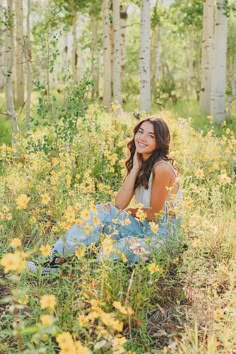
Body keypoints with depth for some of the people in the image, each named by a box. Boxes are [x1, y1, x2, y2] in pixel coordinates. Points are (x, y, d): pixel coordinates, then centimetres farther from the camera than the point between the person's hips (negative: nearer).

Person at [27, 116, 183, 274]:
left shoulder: (162, 168, -19)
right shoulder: (140, 163, 6)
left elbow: (155, 214, -14)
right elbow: (119, 204, -5)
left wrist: (129, 211, 2)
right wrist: (135, 169, -9)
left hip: (162, 236, -7)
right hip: (144, 227, 7)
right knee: (102, 211, -12)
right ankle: (55, 258, -14)